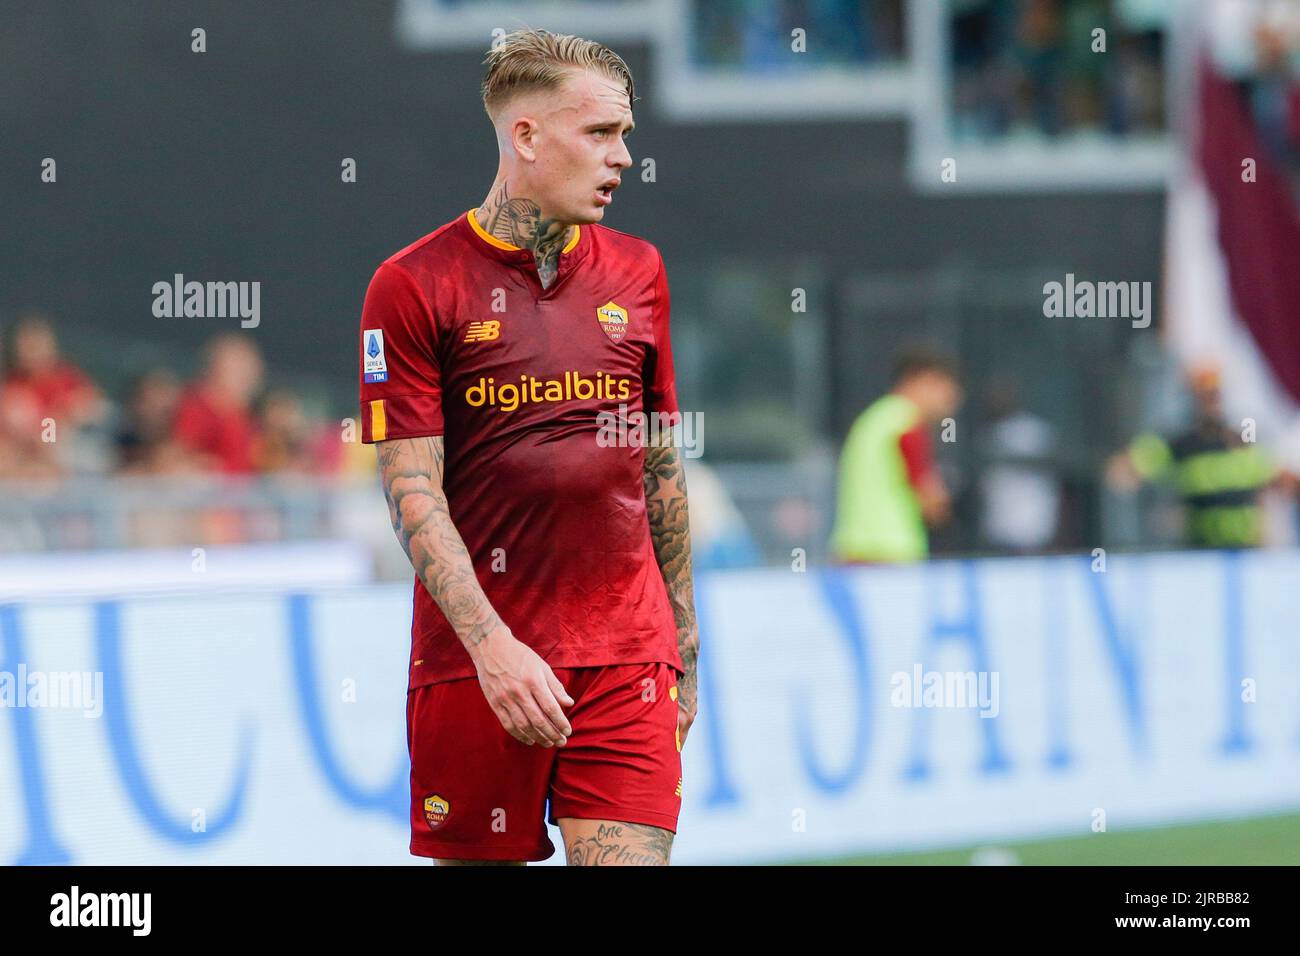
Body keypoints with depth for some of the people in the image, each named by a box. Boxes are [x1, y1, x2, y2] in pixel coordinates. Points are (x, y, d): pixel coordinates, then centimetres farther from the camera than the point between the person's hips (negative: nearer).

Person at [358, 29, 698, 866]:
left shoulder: (638, 272, 11)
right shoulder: (413, 286, -4)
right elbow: (411, 491, -8)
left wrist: (684, 645, 17)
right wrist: (492, 645, -18)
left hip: (627, 654, 3)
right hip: (474, 661, -3)